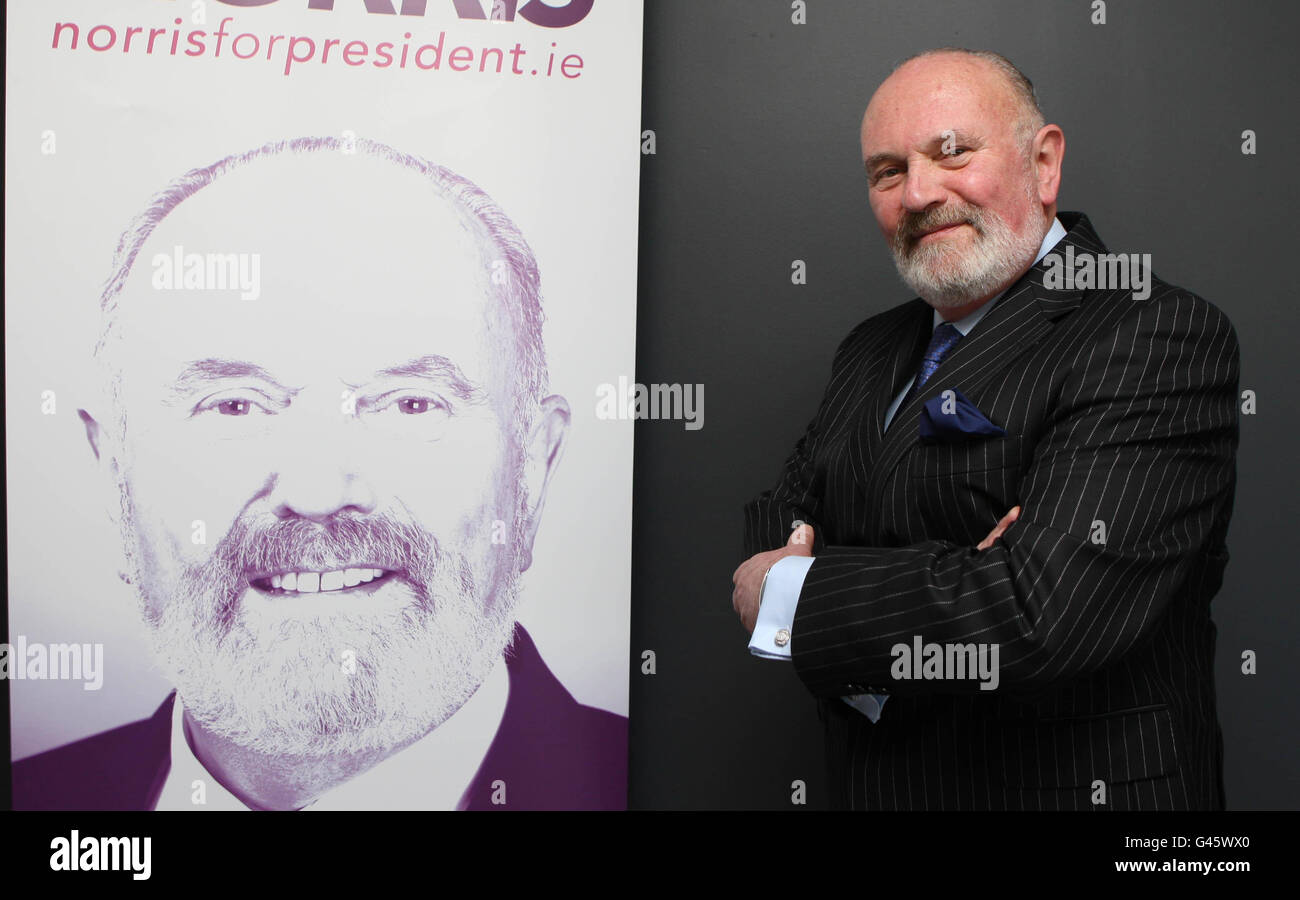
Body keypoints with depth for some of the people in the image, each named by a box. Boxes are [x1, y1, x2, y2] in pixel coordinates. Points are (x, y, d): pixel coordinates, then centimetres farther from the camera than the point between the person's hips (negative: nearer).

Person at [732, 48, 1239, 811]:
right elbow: (777, 526, -2)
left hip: (1067, 786, -6)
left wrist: (786, 593, -19)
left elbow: (1047, 613, -30)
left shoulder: (1160, 337, -19)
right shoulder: (871, 353, 5)